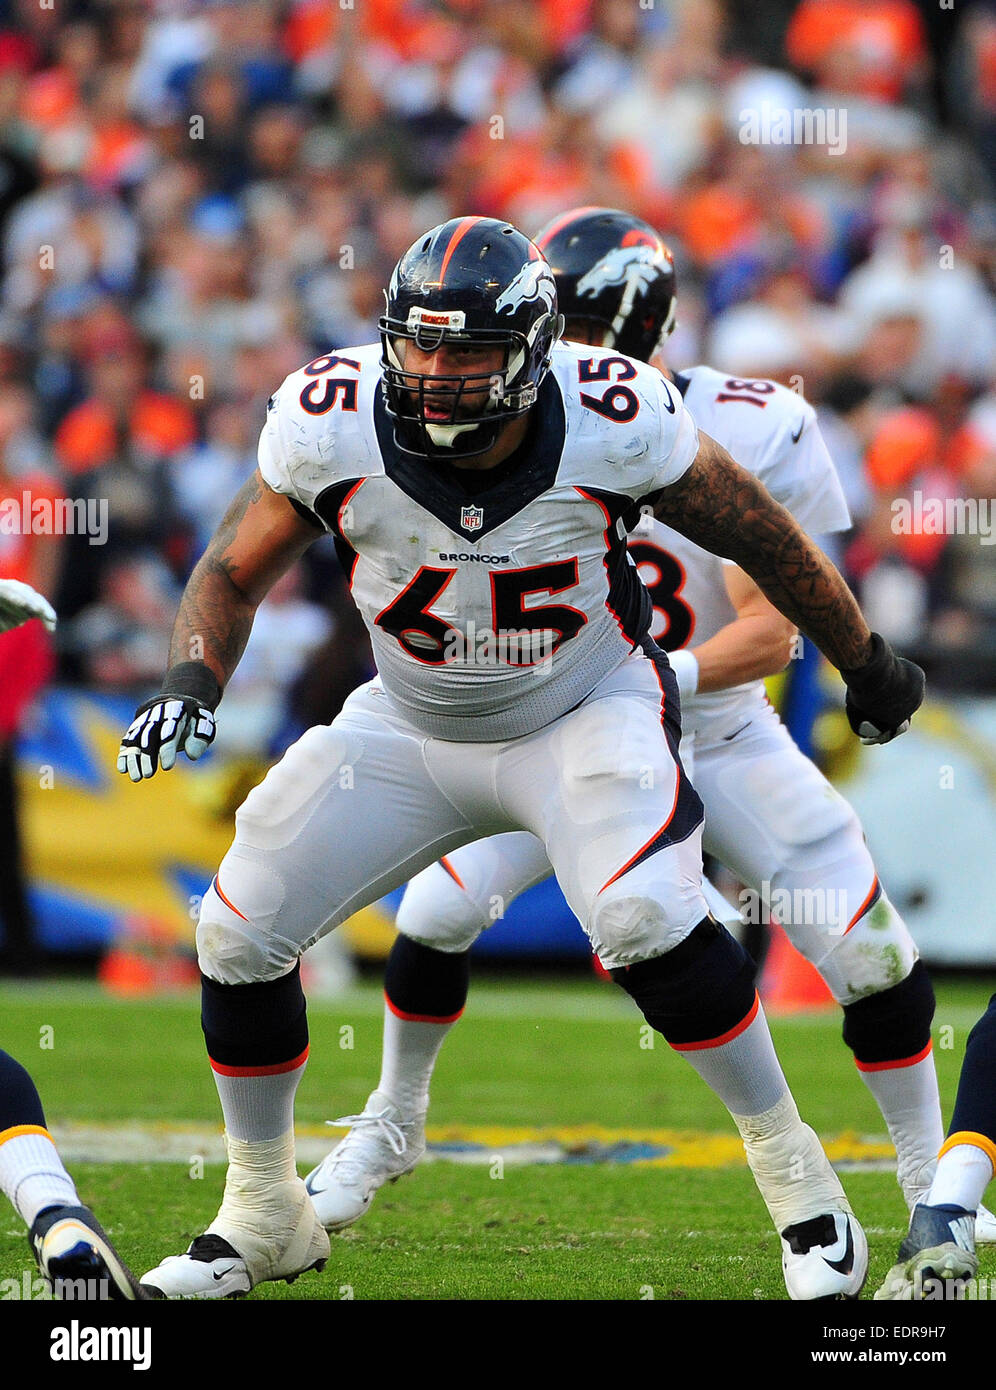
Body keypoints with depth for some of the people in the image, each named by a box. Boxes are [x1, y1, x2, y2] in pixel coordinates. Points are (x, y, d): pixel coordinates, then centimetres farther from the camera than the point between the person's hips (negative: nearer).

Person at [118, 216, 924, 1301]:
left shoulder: (610, 421, -26)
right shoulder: (335, 426, -22)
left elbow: (763, 541, -8)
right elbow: (233, 573, -4)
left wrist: (868, 668, 4)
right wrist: (192, 678, -25)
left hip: (586, 713, -3)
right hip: (412, 727, 3)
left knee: (645, 918, -29)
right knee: (239, 933, -4)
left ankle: (796, 1176, -9)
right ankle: (264, 1213, 18)